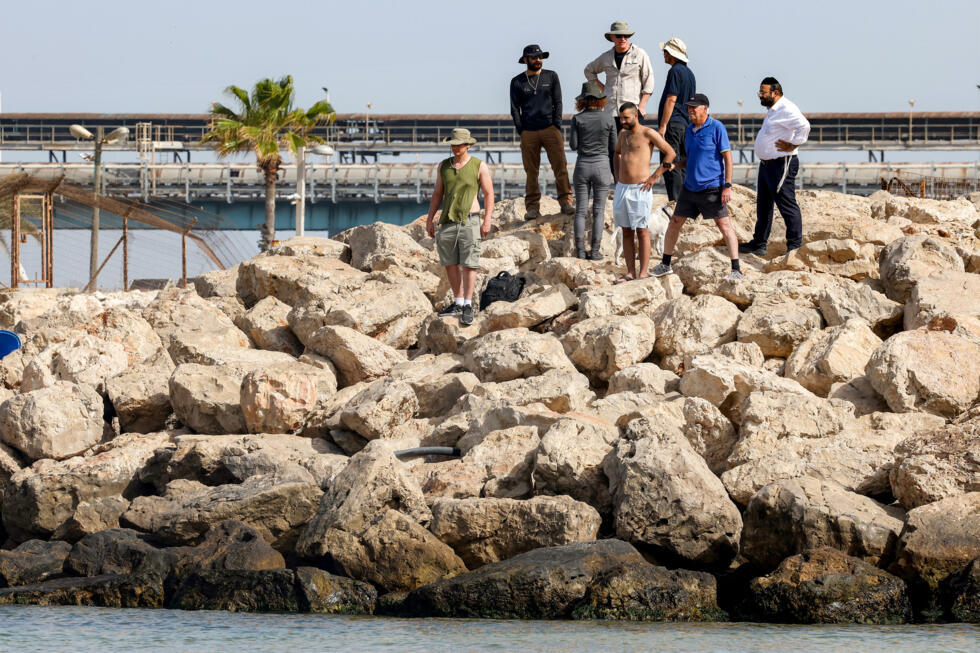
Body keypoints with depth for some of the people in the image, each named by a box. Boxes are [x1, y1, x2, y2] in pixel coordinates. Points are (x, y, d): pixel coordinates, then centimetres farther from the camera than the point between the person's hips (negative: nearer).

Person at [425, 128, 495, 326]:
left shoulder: (479, 166, -2)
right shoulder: (444, 166, 10)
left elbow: (489, 194, -2)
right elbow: (437, 194, 16)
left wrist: (487, 221, -10)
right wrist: (430, 219, 11)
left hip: (469, 221, -5)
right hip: (448, 221, 5)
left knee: (469, 264, -8)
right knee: (450, 263, 8)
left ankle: (468, 305, -4)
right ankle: (458, 303, 19)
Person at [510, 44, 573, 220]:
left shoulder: (551, 77, 11)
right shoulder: (517, 82, 9)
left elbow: (557, 103, 9)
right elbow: (515, 109, 8)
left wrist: (557, 126, -1)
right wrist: (522, 132, -1)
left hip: (550, 129, 0)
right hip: (529, 133, 0)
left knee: (560, 166, -10)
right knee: (531, 172, -2)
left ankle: (566, 202, -9)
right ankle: (532, 208, 1)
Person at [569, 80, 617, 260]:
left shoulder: (577, 119, -5)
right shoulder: (608, 118, -4)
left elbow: (574, 145, -5)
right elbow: (613, 147, 1)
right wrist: (614, 170, 14)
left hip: (582, 165, 1)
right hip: (602, 164, -1)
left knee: (581, 210, 6)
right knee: (599, 211, 4)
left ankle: (580, 250, 2)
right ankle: (595, 250, 1)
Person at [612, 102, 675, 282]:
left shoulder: (648, 134, -7)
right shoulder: (623, 134, 14)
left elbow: (670, 153, -6)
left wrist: (654, 177, -9)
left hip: (640, 189, -7)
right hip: (622, 188, 7)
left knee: (642, 231, -4)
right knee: (626, 232, 6)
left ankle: (643, 273, -4)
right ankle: (630, 272, 9)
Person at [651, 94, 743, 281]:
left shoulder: (717, 128, -9)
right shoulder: (689, 130, 13)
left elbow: (727, 157, -10)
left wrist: (727, 186, -17)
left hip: (711, 187, -7)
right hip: (690, 187, 7)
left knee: (724, 225, -9)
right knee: (675, 222, 10)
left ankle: (736, 270, -10)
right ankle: (665, 265, 24)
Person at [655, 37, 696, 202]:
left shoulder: (675, 71, -10)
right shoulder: (689, 73, 18)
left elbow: (671, 100, -17)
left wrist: (663, 126, -20)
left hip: (673, 123, -10)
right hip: (686, 124, 10)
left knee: (671, 166, -12)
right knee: (682, 166, 11)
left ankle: (675, 201, -17)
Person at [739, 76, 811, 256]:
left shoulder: (786, 109, -17)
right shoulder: (772, 110, 16)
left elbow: (803, 126, -31)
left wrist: (792, 145, -24)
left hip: (782, 164, -11)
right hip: (766, 164, 11)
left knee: (787, 204, -9)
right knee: (763, 205, 16)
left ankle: (795, 245, -6)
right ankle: (759, 244, 24)